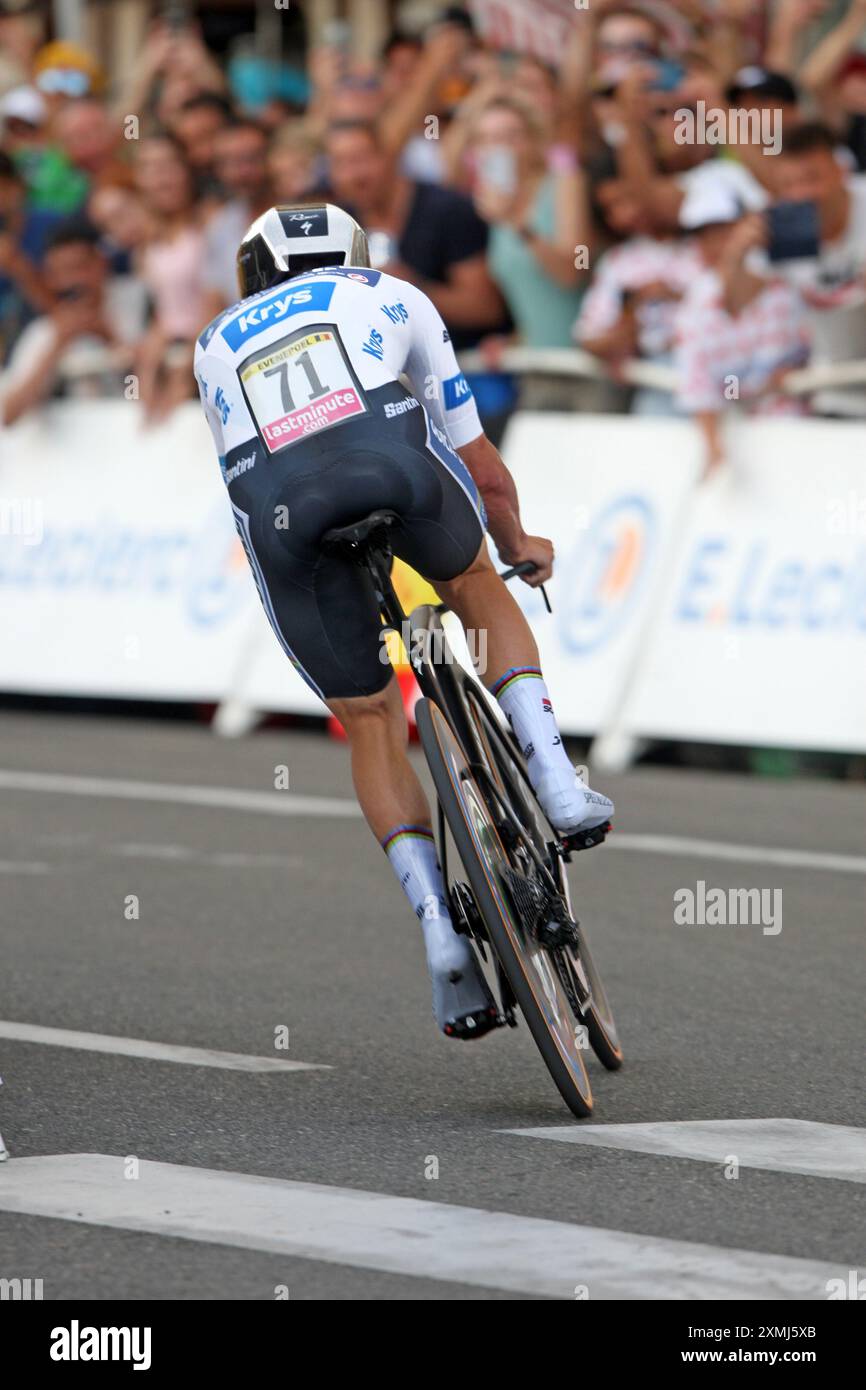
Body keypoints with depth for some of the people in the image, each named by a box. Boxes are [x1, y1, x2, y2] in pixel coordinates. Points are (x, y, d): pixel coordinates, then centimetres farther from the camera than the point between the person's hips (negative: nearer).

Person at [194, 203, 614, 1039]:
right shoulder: (391, 297, 34)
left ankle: (439, 927, 3)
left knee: (369, 729, 16)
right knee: (480, 591, 32)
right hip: (391, 461, -1)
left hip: (276, 507, 1)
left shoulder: (217, 343, 39)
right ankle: (553, 776, 12)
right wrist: (516, 540, 56)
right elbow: (474, 453, 39)